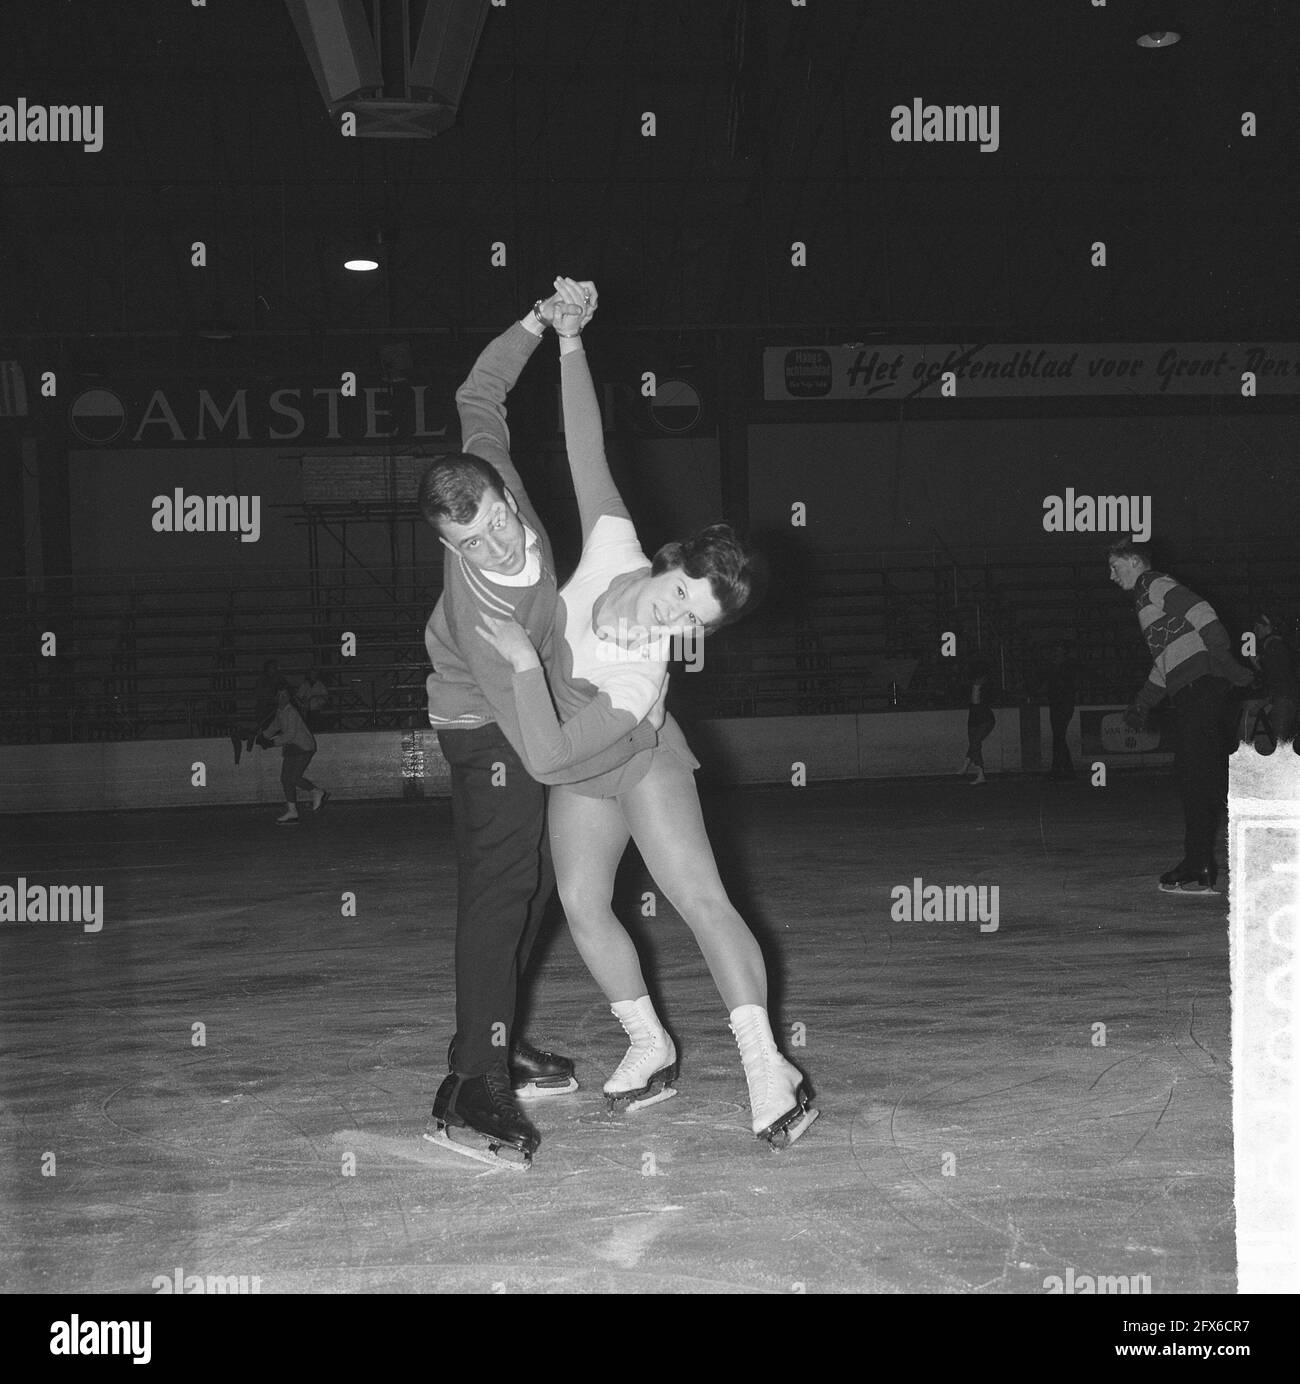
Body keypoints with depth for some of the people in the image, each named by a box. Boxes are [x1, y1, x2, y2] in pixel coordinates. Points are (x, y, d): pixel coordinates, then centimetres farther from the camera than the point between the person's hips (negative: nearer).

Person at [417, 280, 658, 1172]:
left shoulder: (491, 469, -23)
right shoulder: (484, 618, -39)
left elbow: (480, 398, -1)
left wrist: (540, 323, -7)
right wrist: (641, 728, -23)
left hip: (525, 708, 9)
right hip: (489, 731, -9)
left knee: (533, 878, 13)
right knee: (501, 883, -17)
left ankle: (497, 1042, 24)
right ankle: (474, 1092, -20)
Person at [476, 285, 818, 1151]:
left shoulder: (641, 673, -38)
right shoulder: (614, 549, -27)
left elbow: (546, 757, -43)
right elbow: (588, 448, -21)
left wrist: (525, 663, -46)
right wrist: (570, 341, -25)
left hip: (642, 762, -6)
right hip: (585, 775, 6)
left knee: (701, 898, -18)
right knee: (582, 903, -1)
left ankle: (767, 1069, -20)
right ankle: (652, 1049, 11)